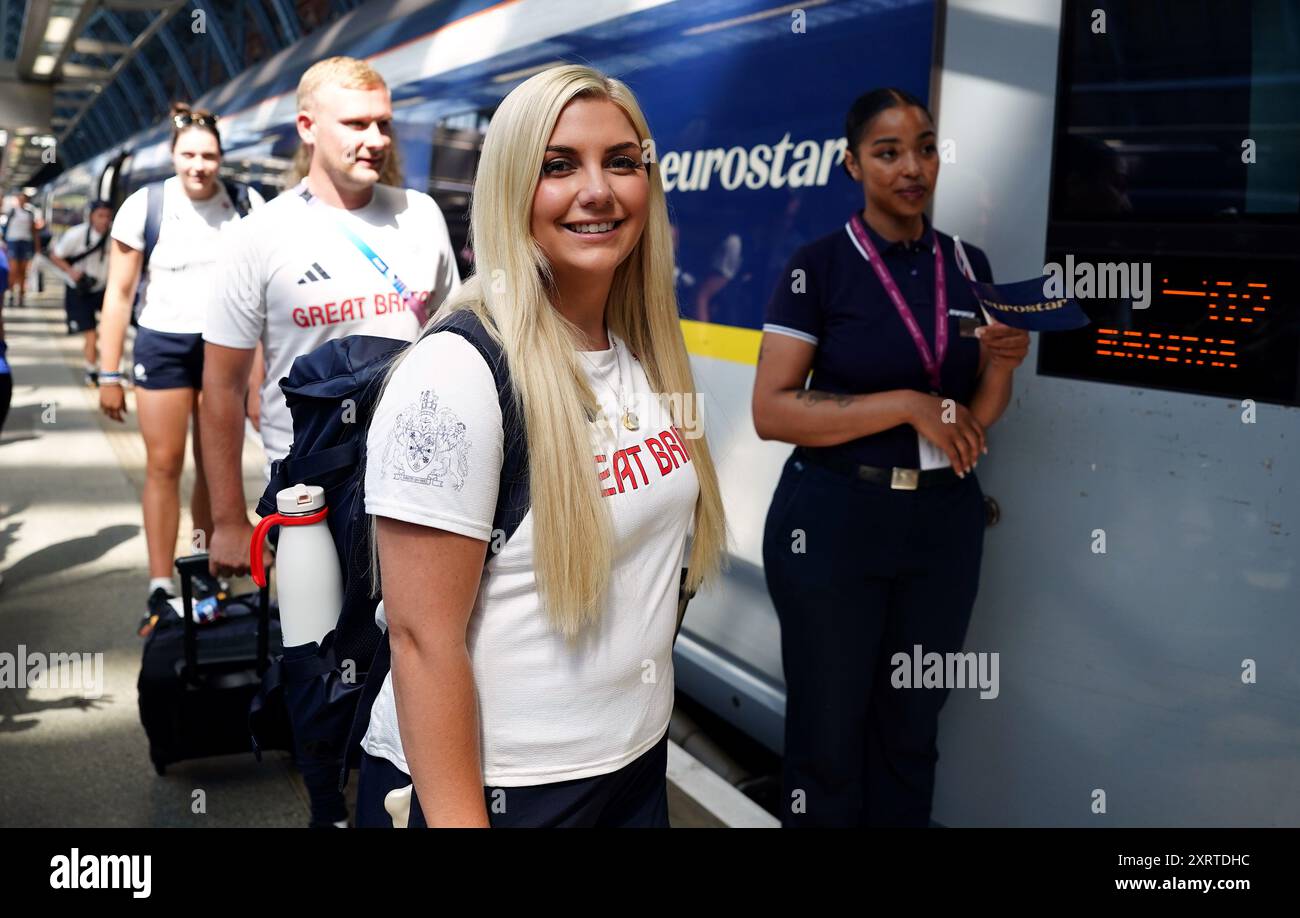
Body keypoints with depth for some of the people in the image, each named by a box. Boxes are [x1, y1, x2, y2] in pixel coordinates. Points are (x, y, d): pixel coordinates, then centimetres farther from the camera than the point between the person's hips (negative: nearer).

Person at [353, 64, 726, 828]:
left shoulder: (649, 357, 2)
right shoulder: (459, 370, -21)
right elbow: (424, 639, -21)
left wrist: (648, 711, 15)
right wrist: (456, 820, -20)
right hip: (493, 788, -7)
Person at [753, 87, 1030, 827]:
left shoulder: (969, 266, 5)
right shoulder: (820, 266, -9)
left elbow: (980, 416, 10)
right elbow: (772, 411, -15)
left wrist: (1002, 363, -11)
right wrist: (907, 406, -20)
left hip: (944, 521, 5)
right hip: (834, 519, -4)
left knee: (912, 726, 17)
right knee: (830, 729, 8)